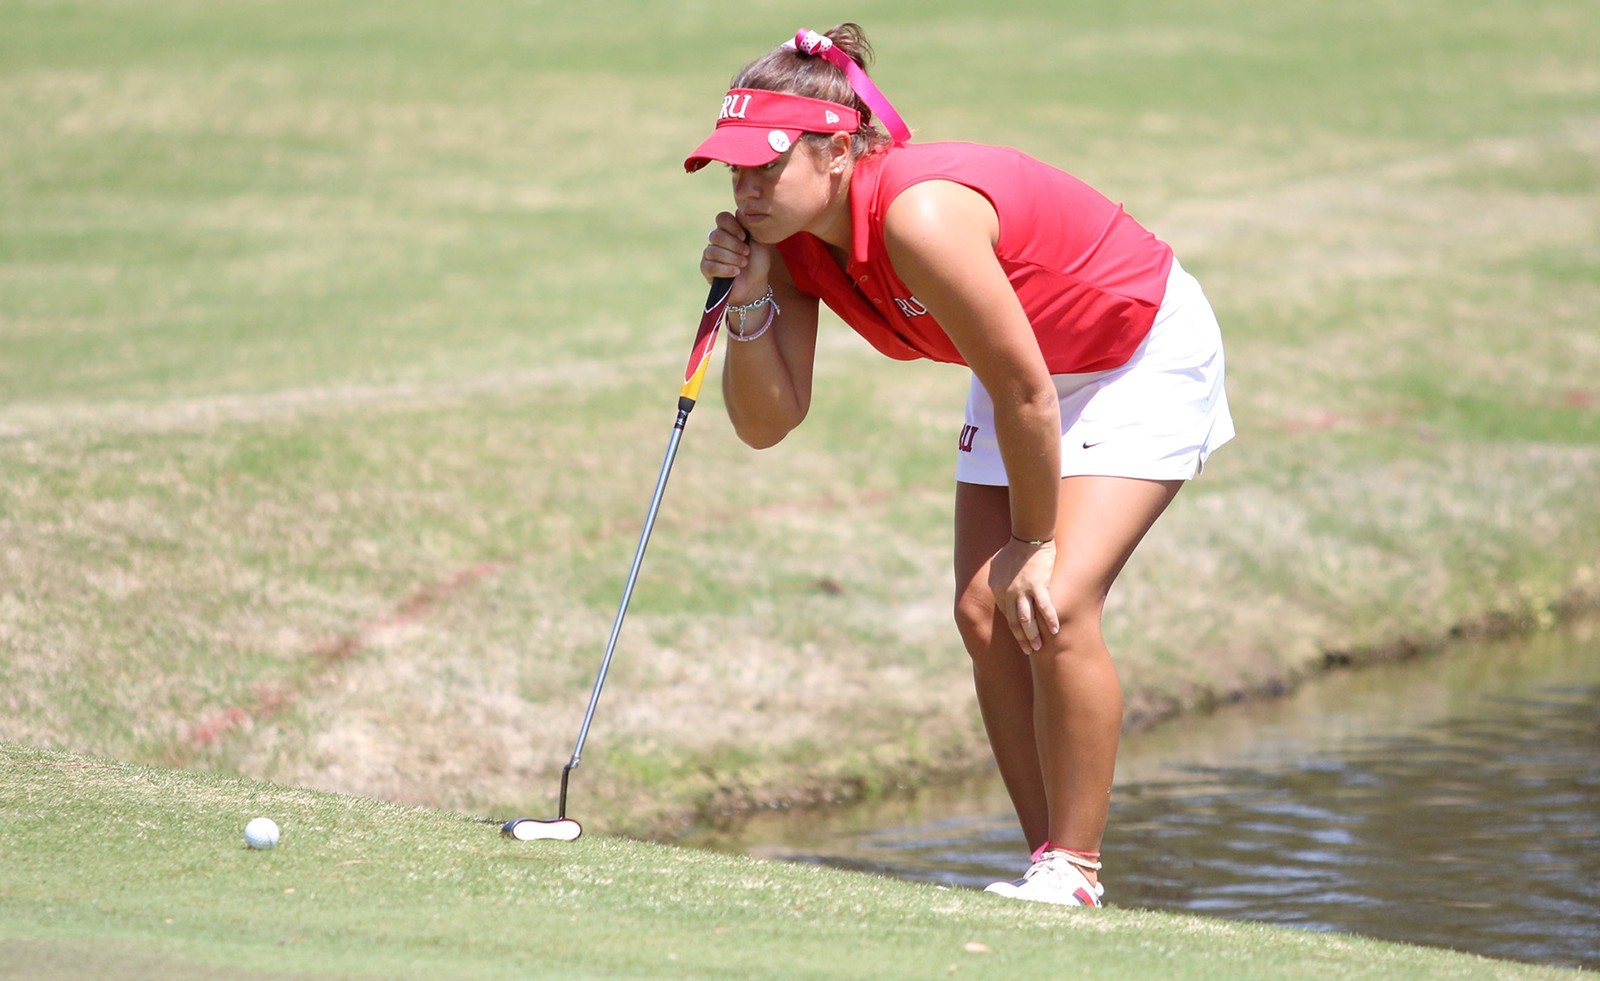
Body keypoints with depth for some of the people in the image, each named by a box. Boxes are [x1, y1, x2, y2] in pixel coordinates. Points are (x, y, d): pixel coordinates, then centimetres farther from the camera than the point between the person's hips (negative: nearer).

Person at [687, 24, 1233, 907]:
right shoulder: (791, 241, -13)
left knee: (1055, 608, -21)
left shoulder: (919, 216, -38)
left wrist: (1033, 543, -16)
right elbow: (767, 422, -9)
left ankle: (1075, 870, -10)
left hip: (1145, 354, -8)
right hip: (1031, 366, 8)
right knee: (984, 615, -2)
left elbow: (1027, 395, -28)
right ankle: (1051, 868, 8)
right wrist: (749, 305, -24)